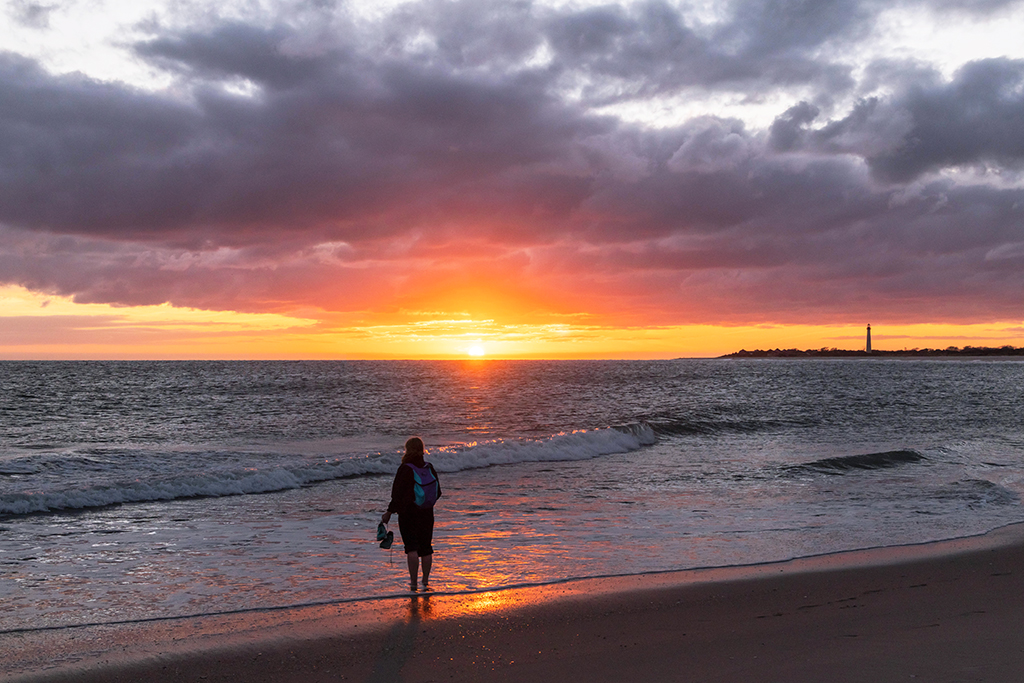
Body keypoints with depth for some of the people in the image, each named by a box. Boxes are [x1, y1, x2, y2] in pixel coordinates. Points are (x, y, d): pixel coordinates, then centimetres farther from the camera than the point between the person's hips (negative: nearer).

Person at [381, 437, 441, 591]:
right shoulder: (429, 468, 0)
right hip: (427, 514, 5)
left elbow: (398, 494, -16)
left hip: (408, 514, -5)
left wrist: (389, 513, -6)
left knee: (412, 548, 1)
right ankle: (425, 581, 18)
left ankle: (413, 581, -3)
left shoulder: (405, 469, -16)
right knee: (426, 548, 12)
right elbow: (438, 492, 8)